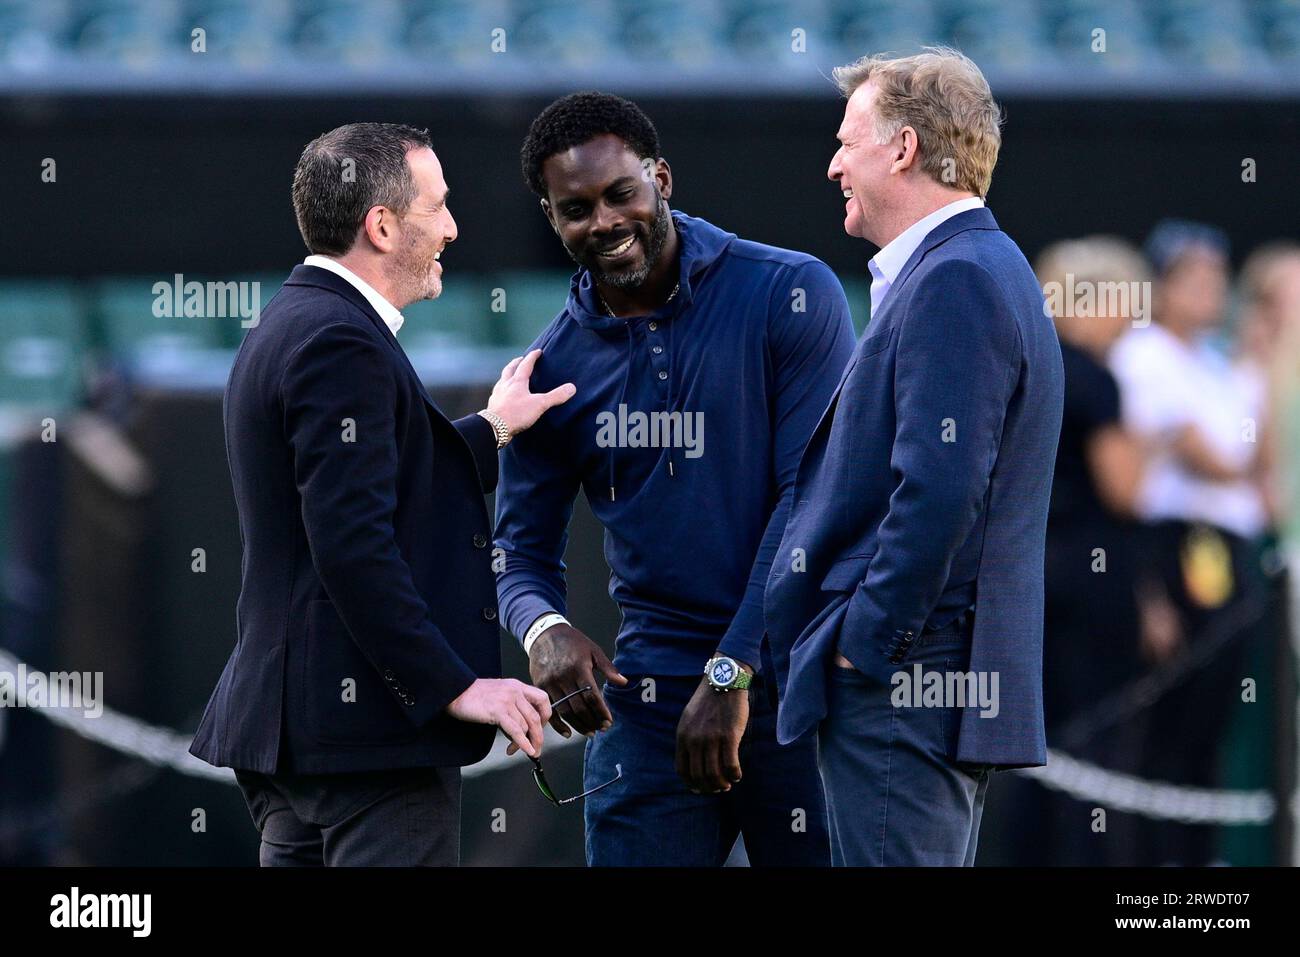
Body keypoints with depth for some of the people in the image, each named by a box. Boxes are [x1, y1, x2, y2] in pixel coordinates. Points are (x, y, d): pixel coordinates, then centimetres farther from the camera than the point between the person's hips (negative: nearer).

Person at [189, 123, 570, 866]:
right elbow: (353, 544, -22)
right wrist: (455, 686, -20)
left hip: (289, 718, 10)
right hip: (367, 722, -10)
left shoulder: (292, 326, 16)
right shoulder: (341, 343, -16)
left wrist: (491, 432, 29)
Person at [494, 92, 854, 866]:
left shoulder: (790, 295, -6)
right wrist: (543, 629, -14)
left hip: (799, 685, -3)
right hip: (653, 699, 3)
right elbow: (524, 550, 11)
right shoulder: (554, 369, 6)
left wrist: (733, 672, -15)